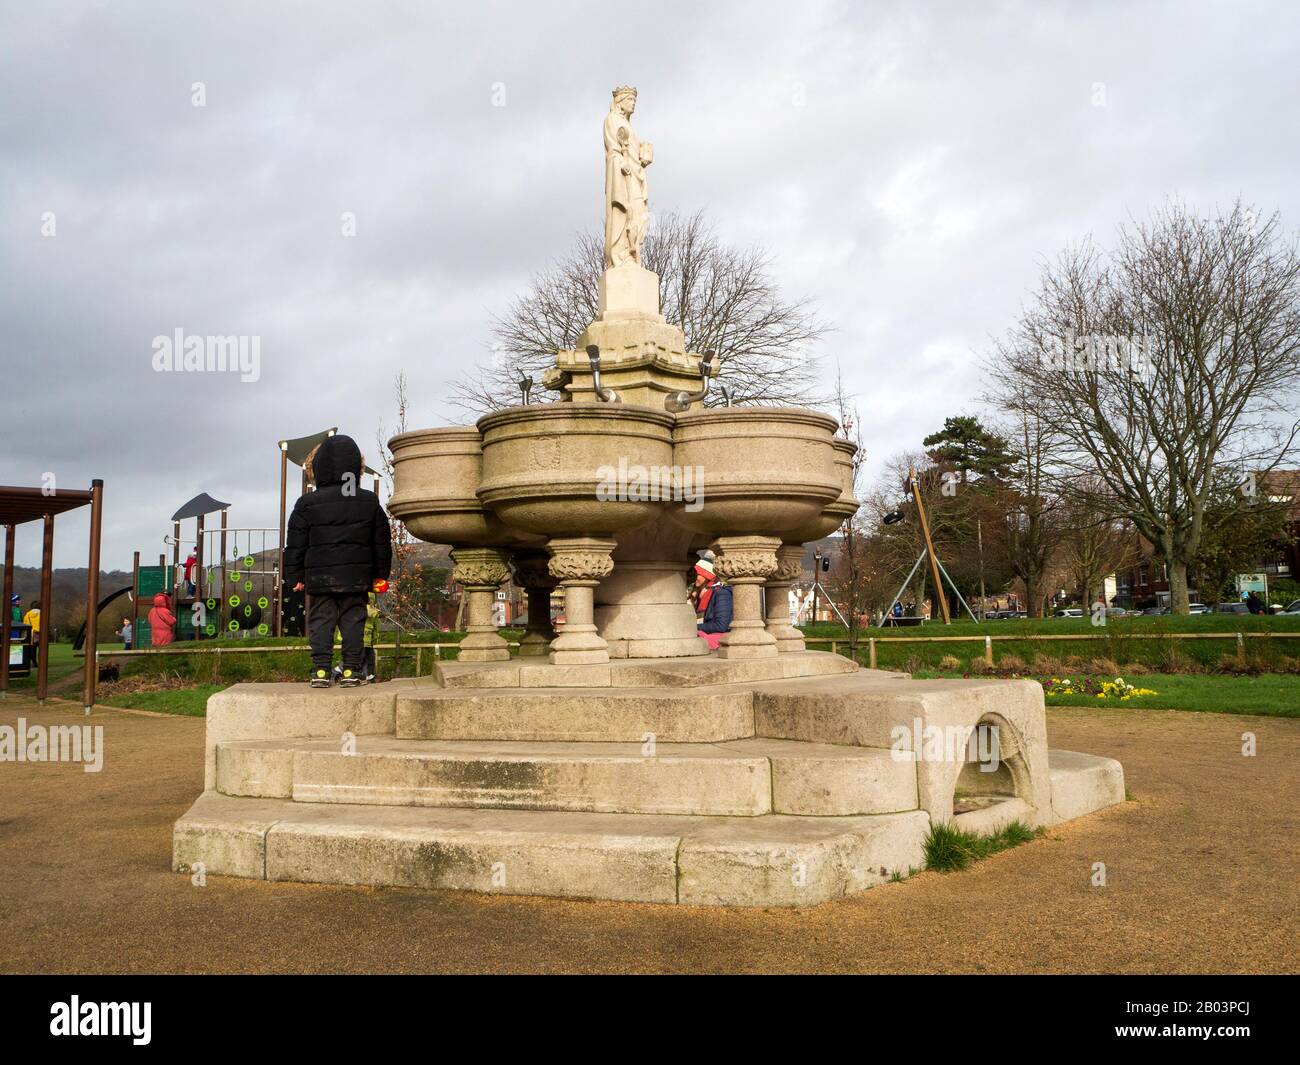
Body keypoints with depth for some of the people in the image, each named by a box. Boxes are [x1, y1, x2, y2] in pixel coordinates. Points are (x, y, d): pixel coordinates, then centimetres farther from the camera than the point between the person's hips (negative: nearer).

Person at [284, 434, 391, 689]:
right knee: (353, 620, 6)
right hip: (356, 577, 1)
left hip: (320, 577, -1)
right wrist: (381, 573, 19)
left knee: (321, 620, 6)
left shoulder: (307, 503, -2)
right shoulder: (369, 501, 3)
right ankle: (351, 670, 5)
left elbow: (296, 544, 0)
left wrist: (294, 576, 9)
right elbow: (382, 541, 10)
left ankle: (321, 670, 2)